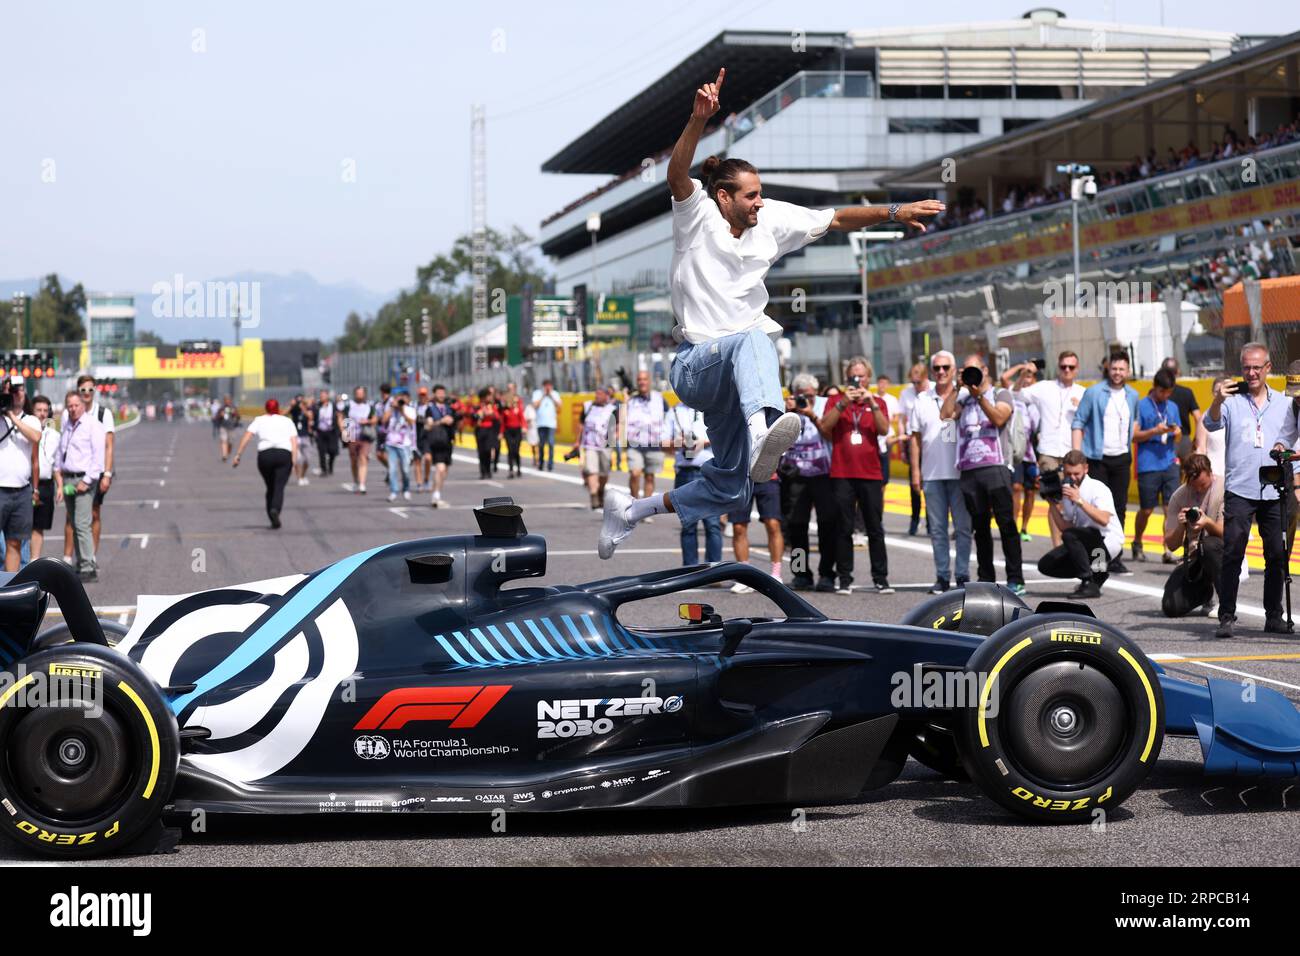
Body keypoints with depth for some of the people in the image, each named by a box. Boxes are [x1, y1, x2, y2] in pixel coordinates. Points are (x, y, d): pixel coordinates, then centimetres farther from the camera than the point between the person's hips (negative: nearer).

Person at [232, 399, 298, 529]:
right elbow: (294, 442, 5)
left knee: (270, 488, 16)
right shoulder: (287, 421, 16)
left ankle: (273, 519, 17)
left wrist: (238, 455, -1)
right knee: (279, 487, -8)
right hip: (284, 455, -1)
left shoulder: (259, 420, 15)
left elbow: (246, 437, 1)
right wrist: (294, 462, 1)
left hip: (264, 456, 1)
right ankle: (275, 509, -35)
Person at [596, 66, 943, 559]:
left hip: (734, 371, 7)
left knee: (730, 488, 9)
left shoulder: (771, 221, 5)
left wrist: (894, 213, -2)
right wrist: (699, 120, -44)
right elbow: (677, 175, -28)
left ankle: (631, 509, 27)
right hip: (694, 364, -7)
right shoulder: (698, 216, -9)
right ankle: (763, 429, -68)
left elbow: (834, 219, 9)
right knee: (753, 341, -40)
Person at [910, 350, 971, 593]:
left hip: (959, 472, -2)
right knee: (937, 528, 5)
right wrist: (915, 469, 4)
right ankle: (942, 577, 10)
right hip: (932, 473, 2)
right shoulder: (922, 399, 9)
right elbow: (915, 437, 10)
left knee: (963, 526, 0)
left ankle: (963, 576, 5)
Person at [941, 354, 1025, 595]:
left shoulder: (1000, 394, 9)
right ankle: (986, 579, 12)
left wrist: (979, 395, -12)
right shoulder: (963, 399, 20)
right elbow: (945, 414, 3)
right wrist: (958, 387, 3)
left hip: (995, 467, -5)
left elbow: (999, 418, -9)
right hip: (969, 469, 5)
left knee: (1006, 522, -9)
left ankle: (1015, 579, -9)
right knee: (979, 527, 7)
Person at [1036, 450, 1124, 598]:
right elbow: (1064, 527, 3)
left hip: (1108, 541, -8)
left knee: (1070, 535, -32)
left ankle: (1090, 584, -24)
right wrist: (1053, 505, -8)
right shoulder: (1065, 491, 4)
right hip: (1085, 541, 8)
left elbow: (1103, 520, -32)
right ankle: (1095, 573, 9)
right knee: (1045, 565, -1)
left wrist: (1079, 501, -35)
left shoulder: (1097, 488, -15)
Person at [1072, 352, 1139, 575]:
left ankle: (1114, 558, 11)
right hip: (1097, 458, -4)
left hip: (1122, 458, 4)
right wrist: (1077, 454, -12)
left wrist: (1131, 440, 11)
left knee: (1119, 508, 5)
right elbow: (1078, 422, -5)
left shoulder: (1132, 396, 9)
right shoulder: (1094, 392, -5)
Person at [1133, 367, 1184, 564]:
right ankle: (1137, 544, 27)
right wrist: (1155, 431, -18)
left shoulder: (1172, 407, 13)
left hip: (1170, 464, 4)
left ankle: (1168, 551, -3)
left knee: (1170, 508, -5)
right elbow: (1134, 436, -5)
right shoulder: (1142, 406, -1)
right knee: (1146, 510, 5)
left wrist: (1177, 433, -4)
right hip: (1148, 465, -4)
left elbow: (1178, 439, 19)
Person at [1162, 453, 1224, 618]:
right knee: (1171, 608, -16)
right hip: (1193, 558, 3)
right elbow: (1171, 545, -2)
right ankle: (1205, 592, 18)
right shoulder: (1179, 496, -1)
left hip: (1223, 553, -3)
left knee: (1209, 545, -39)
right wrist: (1180, 526, -23)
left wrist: (1208, 523, -35)